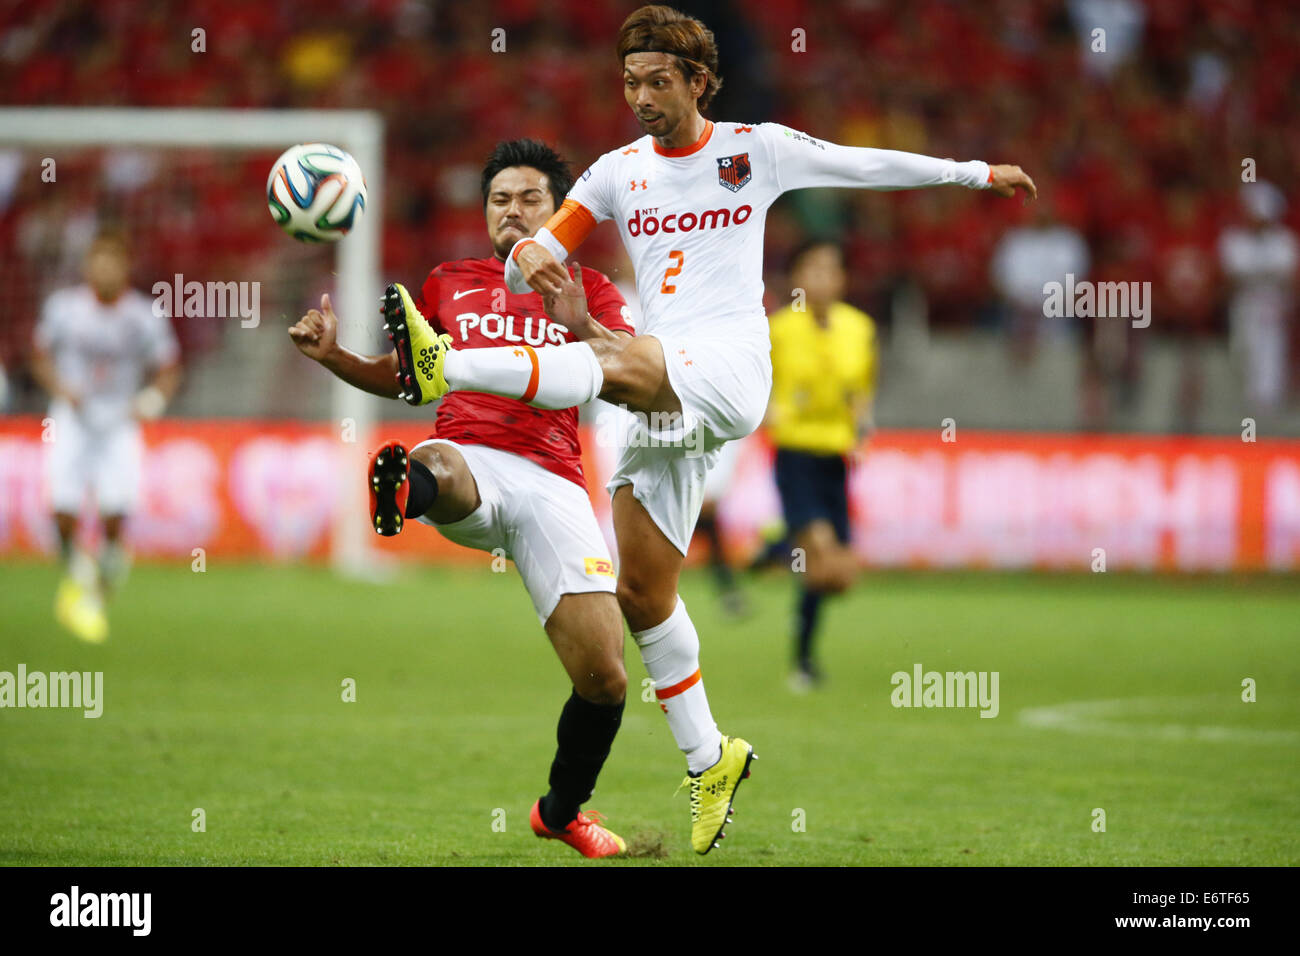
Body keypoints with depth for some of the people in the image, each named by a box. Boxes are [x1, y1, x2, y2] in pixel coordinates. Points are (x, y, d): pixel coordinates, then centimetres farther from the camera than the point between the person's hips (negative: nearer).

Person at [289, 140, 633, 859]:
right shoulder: (450, 283, 24)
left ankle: (562, 811, 18)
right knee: (437, 467, -41)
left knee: (604, 679, -7)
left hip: (551, 482, -1)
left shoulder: (587, 291, 19)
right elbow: (397, 376, 34)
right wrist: (332, 356, 14)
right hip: (467, 459, 1)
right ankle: (408, 486, -77)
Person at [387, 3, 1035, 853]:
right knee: (642, 590, 4)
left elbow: (868, 164, 17)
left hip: (732, 367, -5)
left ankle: (447, 368, -54)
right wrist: (533, 261, -11)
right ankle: (710, 760, 16)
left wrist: (976, 172, 22)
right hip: (664, 400, 5)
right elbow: (534, 256, 14)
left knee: (619, 364, -37)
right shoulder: (619, 172, 14)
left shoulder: (755, 149, 6)